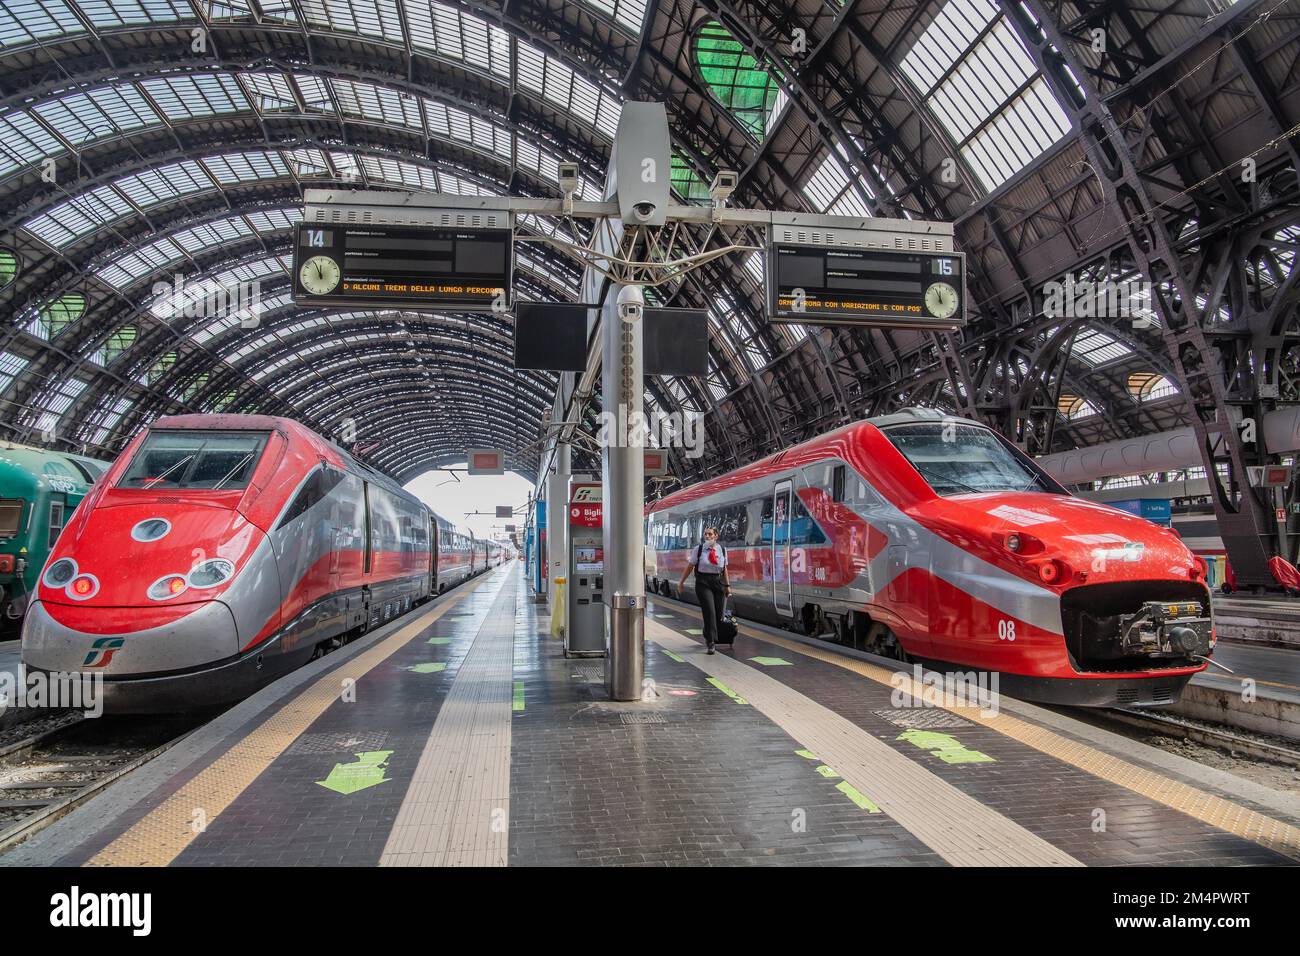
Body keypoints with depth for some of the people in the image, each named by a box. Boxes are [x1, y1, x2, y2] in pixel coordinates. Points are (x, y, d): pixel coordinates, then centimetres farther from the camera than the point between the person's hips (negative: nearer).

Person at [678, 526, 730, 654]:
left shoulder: (722, 549, 6)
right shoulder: (699, 548, -3)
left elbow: (724, 569, 13)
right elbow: (690, 566, 3)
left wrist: (727, 585, 14)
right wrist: (682, 582, 4)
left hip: (718, 582, 3)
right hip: (703, 582, -3)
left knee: (719, 613, 4)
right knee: (709, 611, -14)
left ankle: (708, 635, 31)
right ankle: (710, 643, -7)